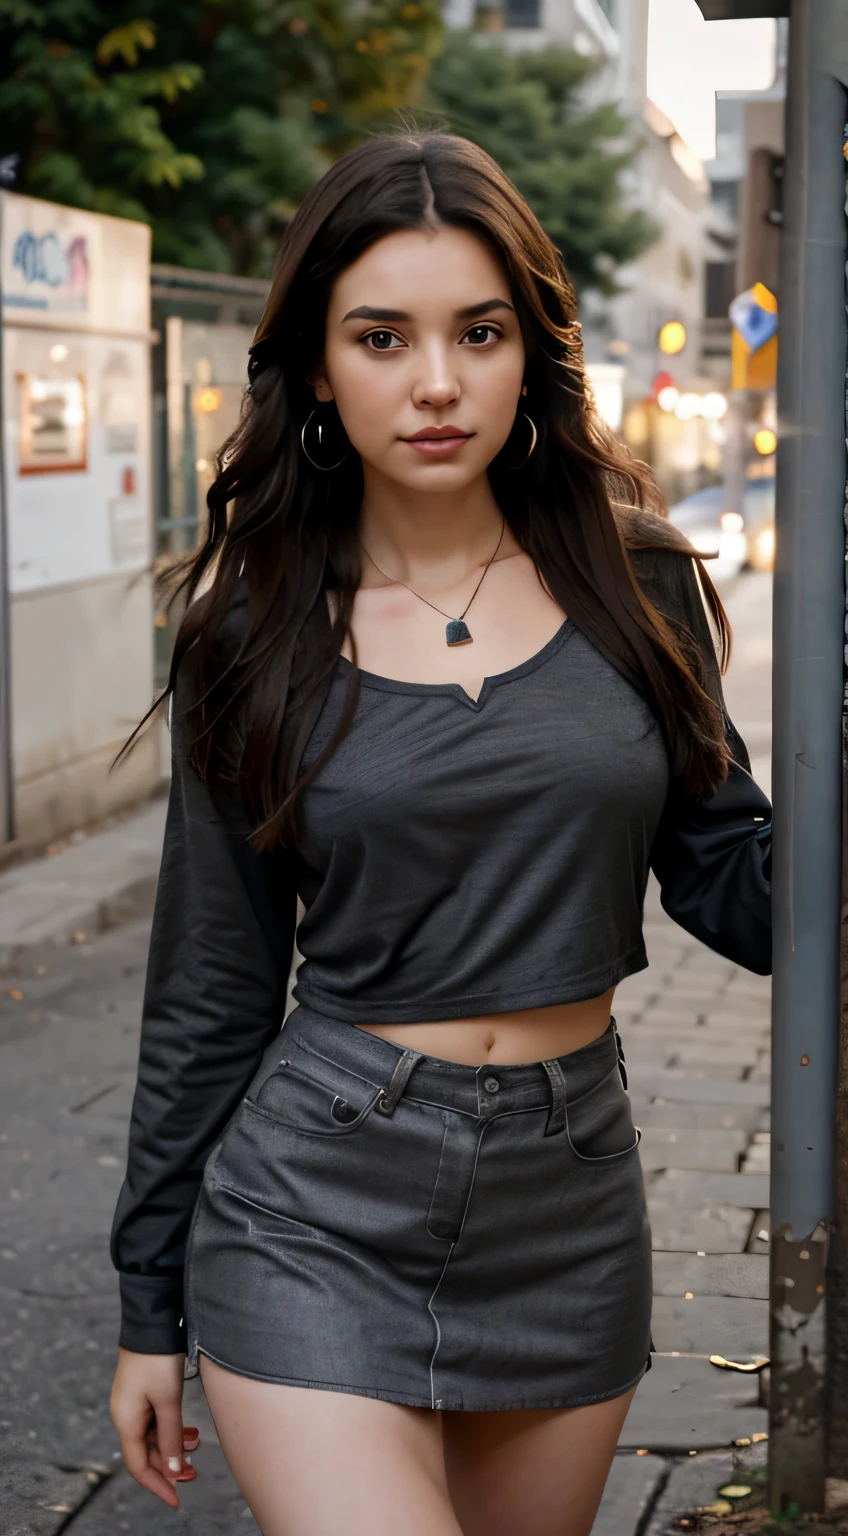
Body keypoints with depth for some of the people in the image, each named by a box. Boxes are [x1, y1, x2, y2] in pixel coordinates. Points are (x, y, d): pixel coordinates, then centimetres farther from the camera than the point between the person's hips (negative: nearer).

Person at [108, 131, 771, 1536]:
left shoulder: (634, 583, 0)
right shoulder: (256, 627, -3)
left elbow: (732, 881, 4)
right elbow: (211, 989, 2)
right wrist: (152, 1309, 6)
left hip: (572, 1209, 3)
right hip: (316, 1216, -2)